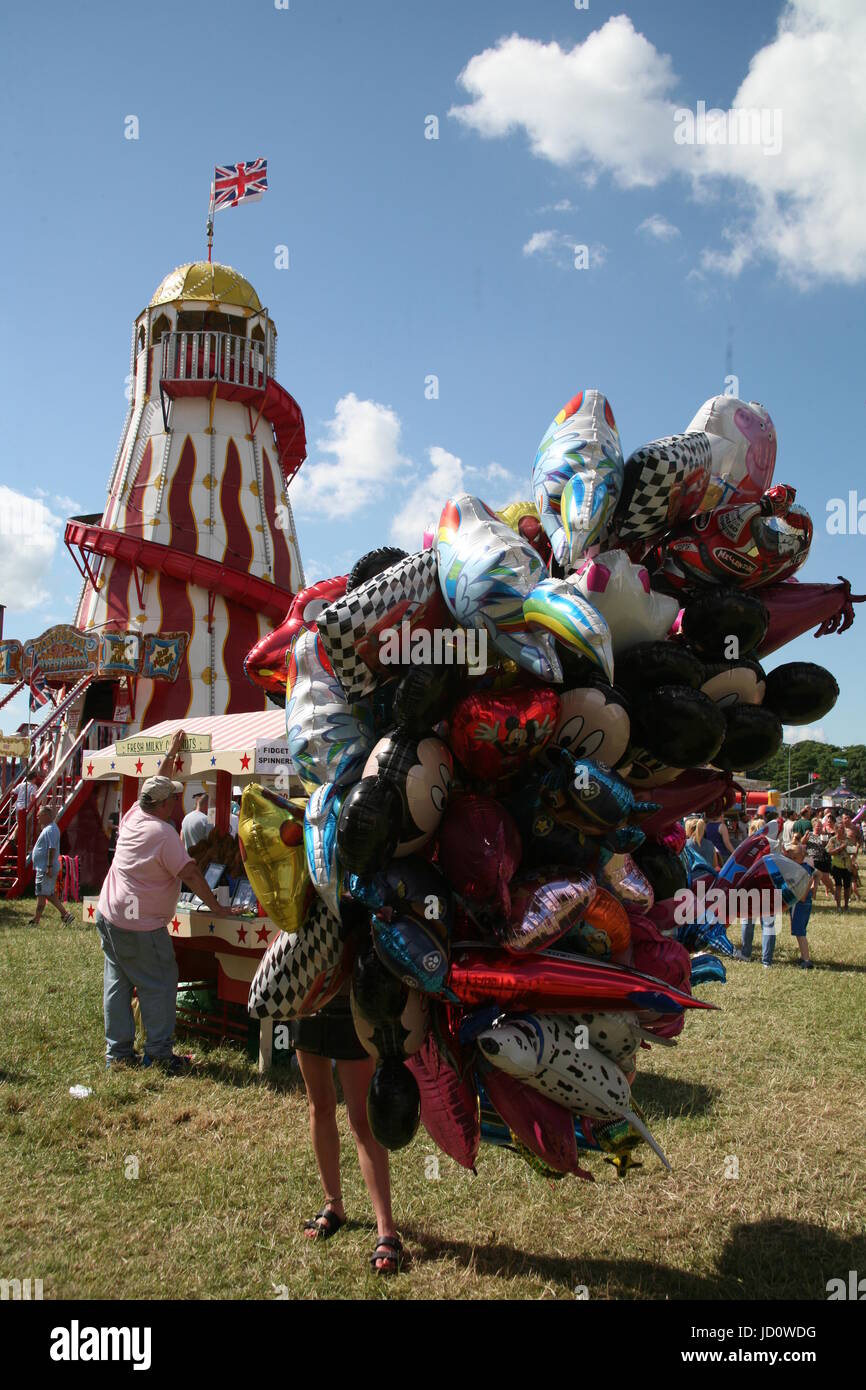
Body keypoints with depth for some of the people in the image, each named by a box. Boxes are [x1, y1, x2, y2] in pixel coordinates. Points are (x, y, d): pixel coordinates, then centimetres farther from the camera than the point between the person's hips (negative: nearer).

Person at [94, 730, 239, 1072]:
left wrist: (170, 754, 31)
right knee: (158, 986, 1)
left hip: (108, 914, 9)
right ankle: (160, 1055, 5)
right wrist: (216, 908, -11)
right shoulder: (163, 833, -20)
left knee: (117, 982, 12)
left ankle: (118, 1052, 19)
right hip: (140, 927, -9)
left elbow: (154, 787, 22)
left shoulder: (133, 815, 3)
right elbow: (191, 874, -18)